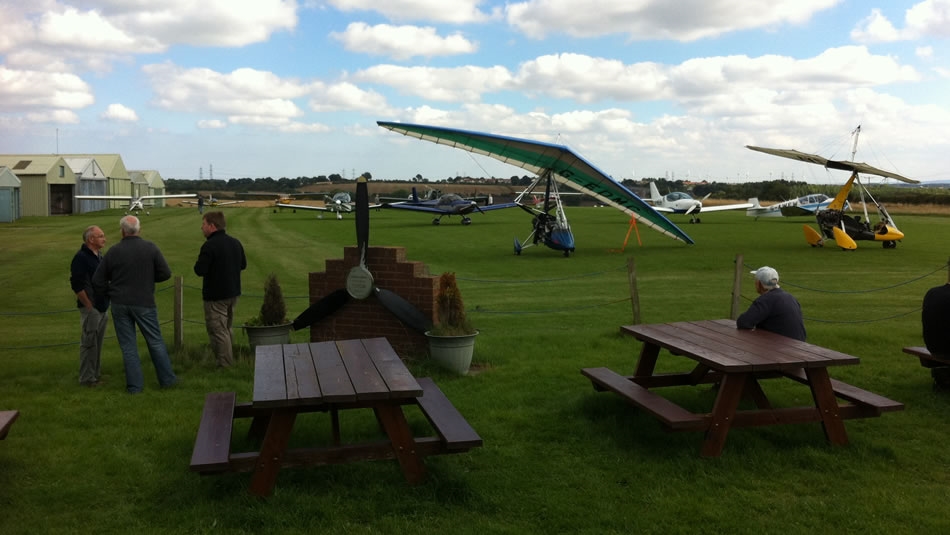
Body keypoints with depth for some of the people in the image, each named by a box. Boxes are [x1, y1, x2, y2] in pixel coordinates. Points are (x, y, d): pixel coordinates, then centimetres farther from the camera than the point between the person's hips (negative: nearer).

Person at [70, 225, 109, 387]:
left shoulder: (99, 256, 13)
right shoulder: (81, 257, -14)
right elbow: (77, 285, -19)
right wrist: (89, 306, -17)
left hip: (102, 308, 9)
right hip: (90, 308, -9)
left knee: (97, 343, 16)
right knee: (89, 343, -3)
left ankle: (96, 373, 26)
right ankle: (86, 378, 4)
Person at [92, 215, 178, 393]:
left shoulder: (114, 251, -4)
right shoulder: (150, 248, -7)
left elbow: (97, 281, 1)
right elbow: (165, 273, -6)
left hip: (120, 304, 1)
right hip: (144, 303, -1)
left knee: (128, 346, 7)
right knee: (155, 342, 10)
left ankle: (134, 385, 11)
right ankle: (167, 379, 16)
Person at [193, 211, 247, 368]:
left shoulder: (209, 246, -20)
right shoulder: (235, 243, 6)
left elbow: (200, 270, -22)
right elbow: (243, 264, 16)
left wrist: (200, 260, -3)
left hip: (215, 296, -8)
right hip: (233, 293, 8)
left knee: (217, 331, 0)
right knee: (226, 328, 22)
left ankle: (225, 365, 2)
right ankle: (230, 360, 30)